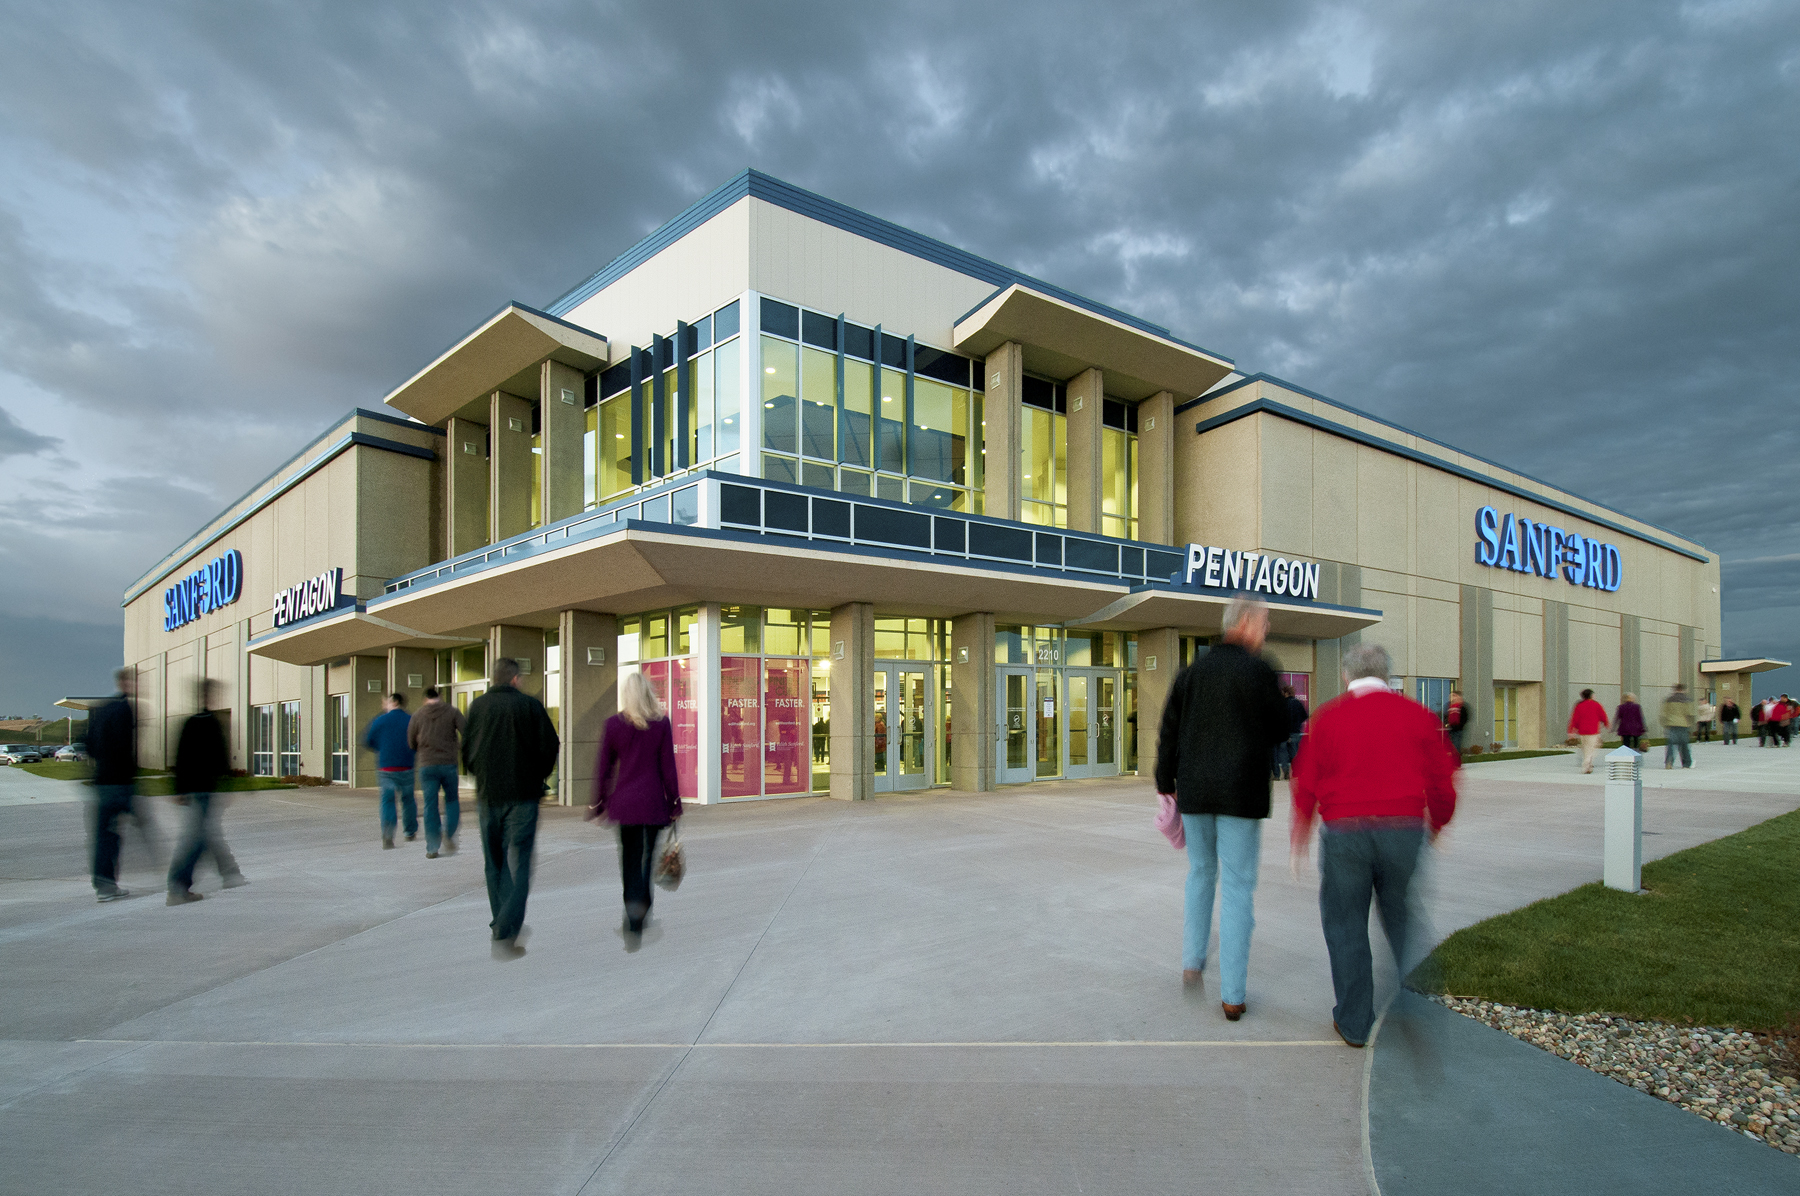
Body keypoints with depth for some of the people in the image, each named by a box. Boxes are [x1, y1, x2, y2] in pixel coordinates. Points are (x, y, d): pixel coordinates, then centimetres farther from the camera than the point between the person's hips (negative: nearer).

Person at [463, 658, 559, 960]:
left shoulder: (477, 706, 2)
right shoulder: (530, 705, -7)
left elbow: (466, 750, 8)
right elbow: (550, 746, -6)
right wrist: (537, 778, 11)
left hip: (487, 796, 4)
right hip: (522, 796, -4)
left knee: (494, 865, 15)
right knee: (518, 864, 0)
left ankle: (506, 926, 22)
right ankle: (504, 935, -8)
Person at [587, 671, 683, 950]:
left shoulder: (612, 724, 0)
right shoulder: (661, 722, -4)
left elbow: (603, 767, 3)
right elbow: (668, 765, -2)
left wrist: (597, 804, 10)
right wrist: (675, 802, 5)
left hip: (623, 802, 1)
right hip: (653, 801, -1)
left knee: (629, 859, 9)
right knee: (648, 857, 7)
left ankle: (633, 921, 7)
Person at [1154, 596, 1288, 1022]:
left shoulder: (1190, 672, 5)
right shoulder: (1259, 671, -10)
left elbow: (1168, 736, 6)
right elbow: (1278, 731, -2)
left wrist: (1166, 788, 13)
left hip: (1194, 793, 4)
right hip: (1241, 794, -4)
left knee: (1201, 873, 23)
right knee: (1238, 887, 3)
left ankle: (1192, 962, 27)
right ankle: (1232, 995, 7)